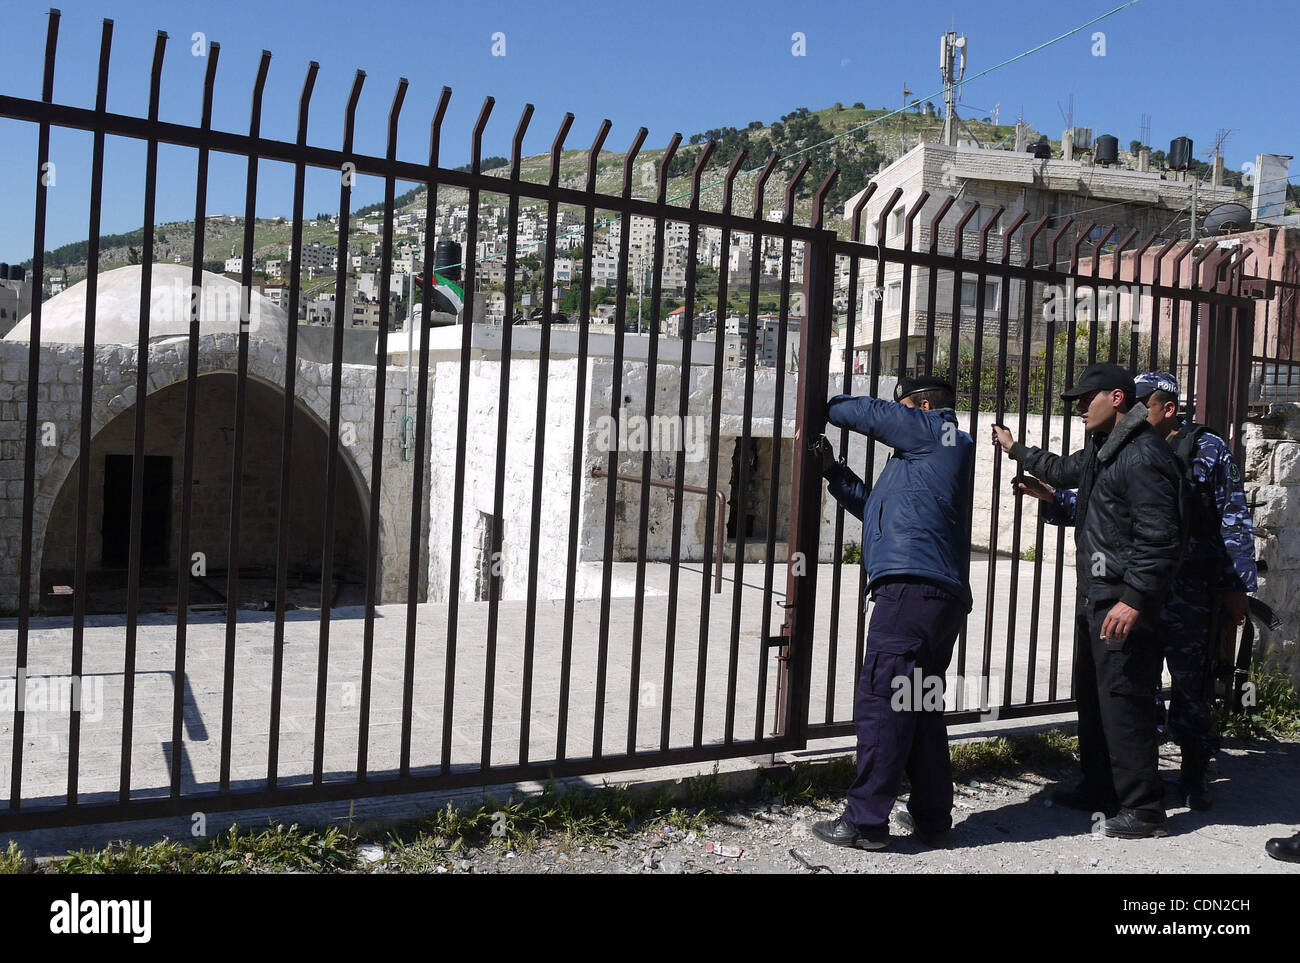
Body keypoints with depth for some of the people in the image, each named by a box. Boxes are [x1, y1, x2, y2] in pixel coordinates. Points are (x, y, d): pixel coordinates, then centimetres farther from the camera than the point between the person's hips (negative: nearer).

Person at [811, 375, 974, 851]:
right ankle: (931, 816, 22)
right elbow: (875, 507, 32)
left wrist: (822, 406, 21)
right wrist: (833, 470, 26)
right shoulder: (929, 455, 30)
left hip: (913, 588, -11)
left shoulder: (937, 432, 5)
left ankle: (865, 820, -7)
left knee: (880, 702, -10)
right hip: (942, 596, 11)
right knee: (921, 706, 15)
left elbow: (871, 413, 5)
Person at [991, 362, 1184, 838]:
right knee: (1092, 696, 17)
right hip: (1094, 596, 11)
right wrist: (1016, 449, 48)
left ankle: (1143, 808, -1)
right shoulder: (1102, 450, 16)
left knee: (1122, 701, -9)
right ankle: (1100, 789, 29)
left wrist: (1134, 600, -26)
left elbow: (1159, 537, -22)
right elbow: (1064, 470, 39)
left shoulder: (1142, 457, -17)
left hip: (1122, 602, -11)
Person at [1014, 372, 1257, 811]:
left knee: (1190, 680, 2)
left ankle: (1194, 774, 18)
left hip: (1190, 590, -4)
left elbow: (1235, 521, 1)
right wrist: (1053, 498, 0)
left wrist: (1237, 586, -2)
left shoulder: (1208, 449, 1)